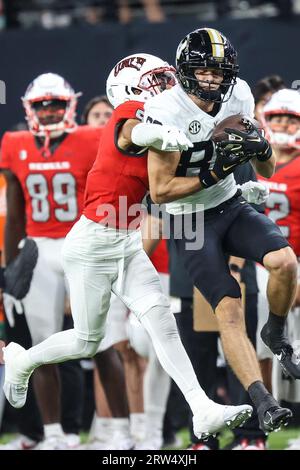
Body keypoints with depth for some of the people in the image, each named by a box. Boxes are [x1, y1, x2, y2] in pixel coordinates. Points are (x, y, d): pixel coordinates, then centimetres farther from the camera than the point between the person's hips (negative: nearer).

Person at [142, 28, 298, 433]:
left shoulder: (238, 96, -4)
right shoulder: (166, 113, -21)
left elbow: (267, 172, 5)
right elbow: (160, 190, -19)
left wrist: (262, 148, -18)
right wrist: (214, 174, -26)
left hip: (232, 207, 5)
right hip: (191, 221, -4)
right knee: (230, 310, -17)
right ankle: (263, 403, -17)